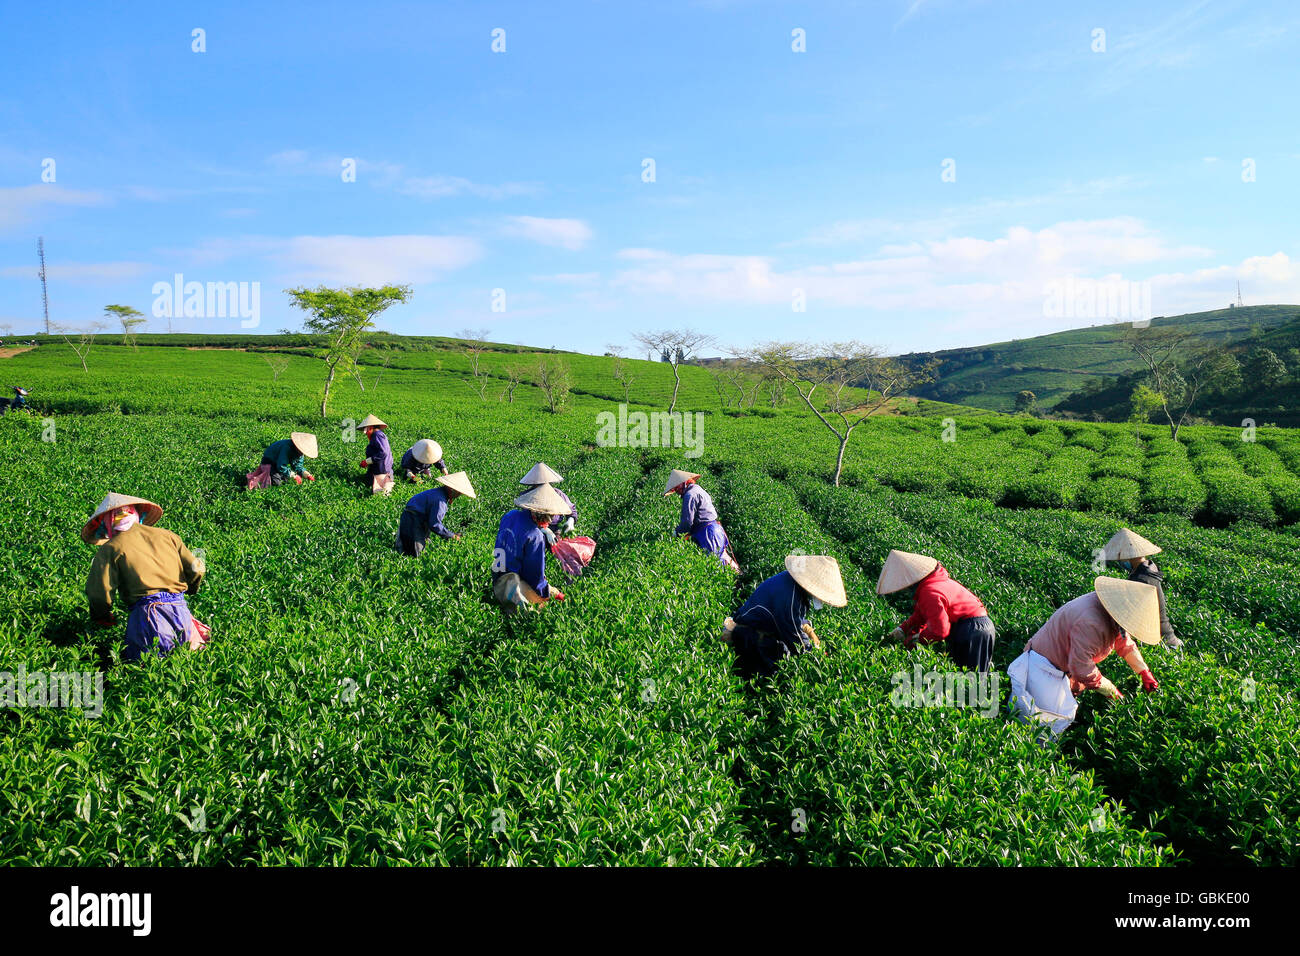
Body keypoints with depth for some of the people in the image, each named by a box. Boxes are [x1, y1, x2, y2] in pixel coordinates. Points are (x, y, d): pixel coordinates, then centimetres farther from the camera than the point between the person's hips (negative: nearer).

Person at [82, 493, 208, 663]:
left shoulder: (110, 549, 2)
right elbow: (196, 569, 11)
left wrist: (101, 617, 16)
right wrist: (186, 592, 32)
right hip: (180, 610, 4)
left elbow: (99, 593, -5)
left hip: (148, 612, -4)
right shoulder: (166, 535, 13)